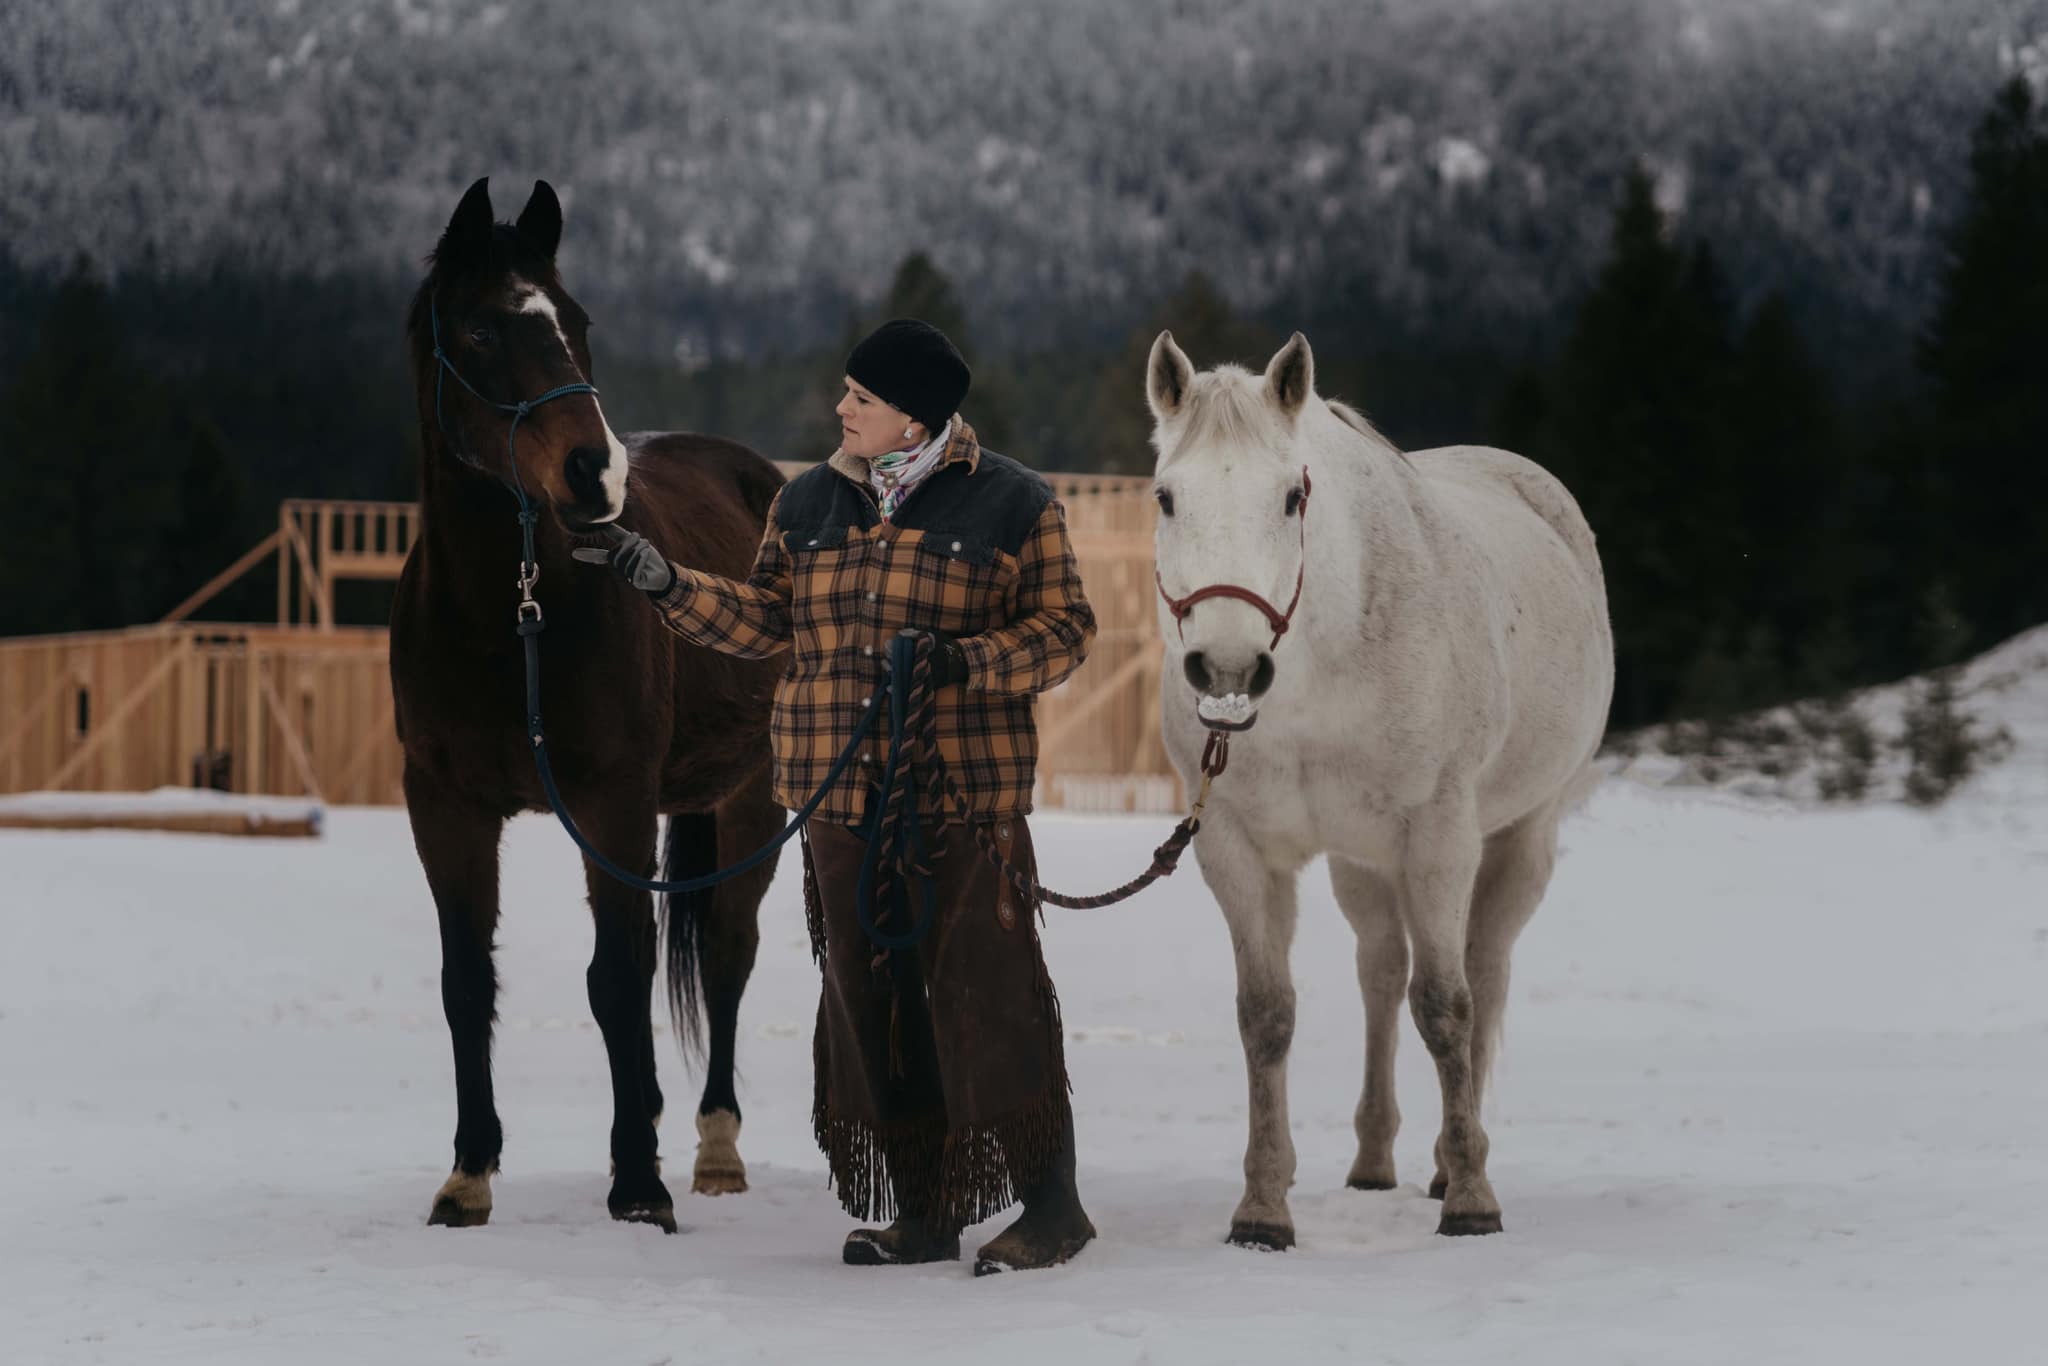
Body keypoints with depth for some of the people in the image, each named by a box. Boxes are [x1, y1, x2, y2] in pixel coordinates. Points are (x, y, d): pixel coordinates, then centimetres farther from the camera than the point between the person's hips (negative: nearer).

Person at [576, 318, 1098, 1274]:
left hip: (966, 801, -6)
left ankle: (1049, 1203, 3)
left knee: (984, 995, -7)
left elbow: (1063, 631, -3)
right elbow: (763, 619, 18)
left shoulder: (1011, 506, -3)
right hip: (842, 801, 6)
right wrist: (665, 582, 7)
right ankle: (920, 1212, 18)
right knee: (870, 999, 8)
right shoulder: (808, 504, 12)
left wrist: (959, 662, -18)